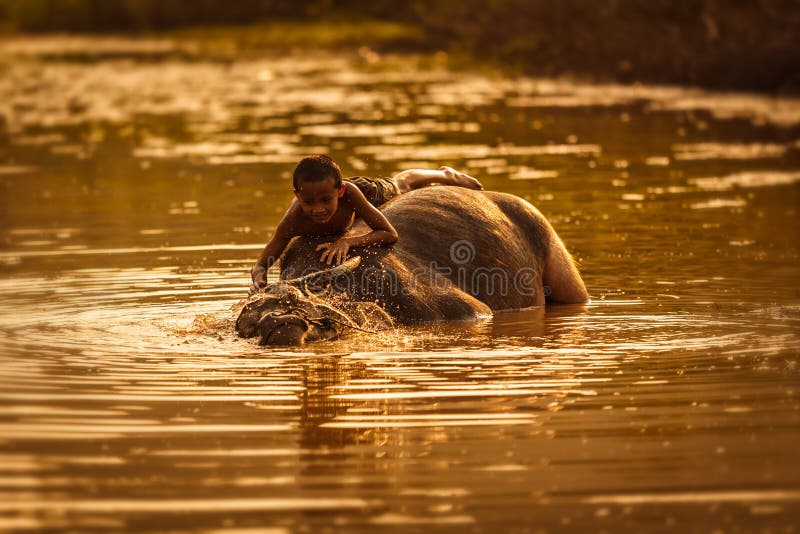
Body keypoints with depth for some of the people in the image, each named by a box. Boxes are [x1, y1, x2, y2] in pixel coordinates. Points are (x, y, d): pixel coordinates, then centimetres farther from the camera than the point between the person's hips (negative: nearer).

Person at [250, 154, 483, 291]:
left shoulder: (348, 192, -49)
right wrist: (259, 278, -69)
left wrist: (347, 241, -58)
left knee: (400, 184, 29)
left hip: (365, 191, -2)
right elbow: (261, 264, -44)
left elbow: (390, 234, -44)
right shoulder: (293, 222, -49)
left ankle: (446, 174, 60)